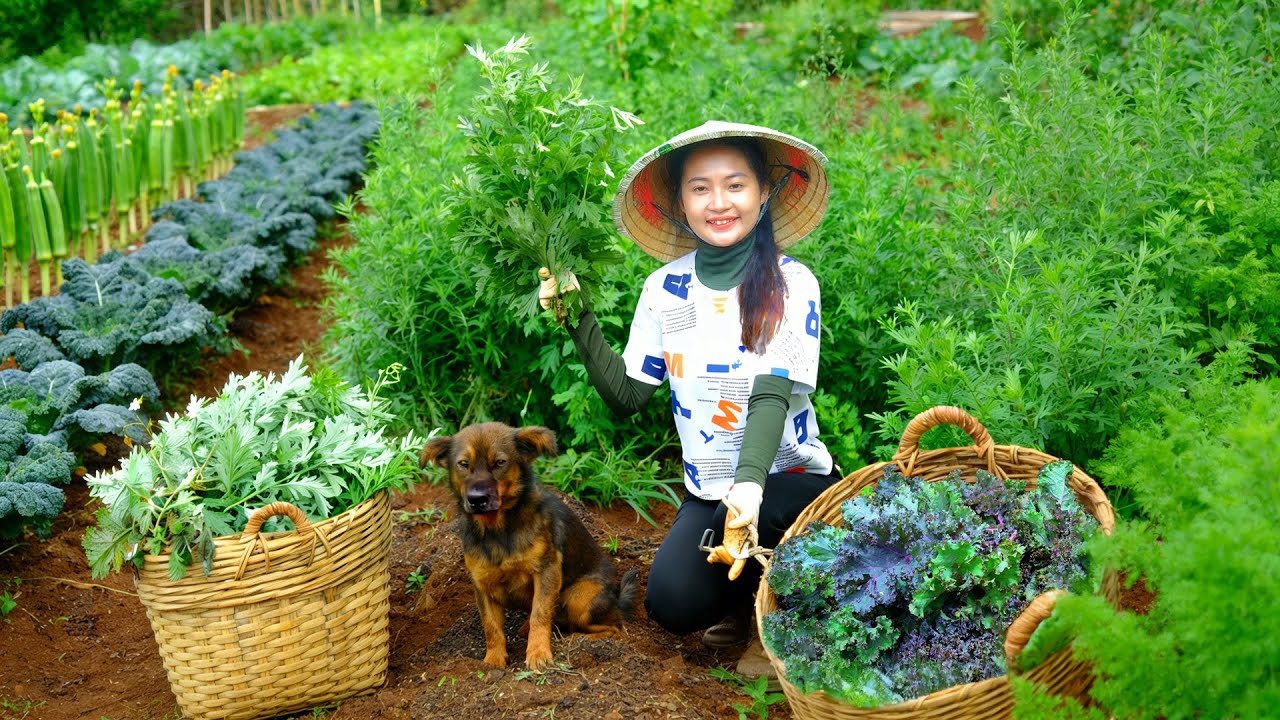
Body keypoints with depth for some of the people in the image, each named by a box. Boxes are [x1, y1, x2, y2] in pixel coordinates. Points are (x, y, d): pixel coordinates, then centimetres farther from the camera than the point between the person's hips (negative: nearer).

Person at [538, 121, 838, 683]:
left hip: (789, 479, -3)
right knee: (672, 604, -22)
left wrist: (751, 481, -37)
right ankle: (743, 601, 15)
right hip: (709, 487, 3)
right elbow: (628, 395, 3)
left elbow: (772, 394, -21)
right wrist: (578, 321, -8)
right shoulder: (665, 287, -1)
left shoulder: (791, 283, -11)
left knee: (739, 524, -36)